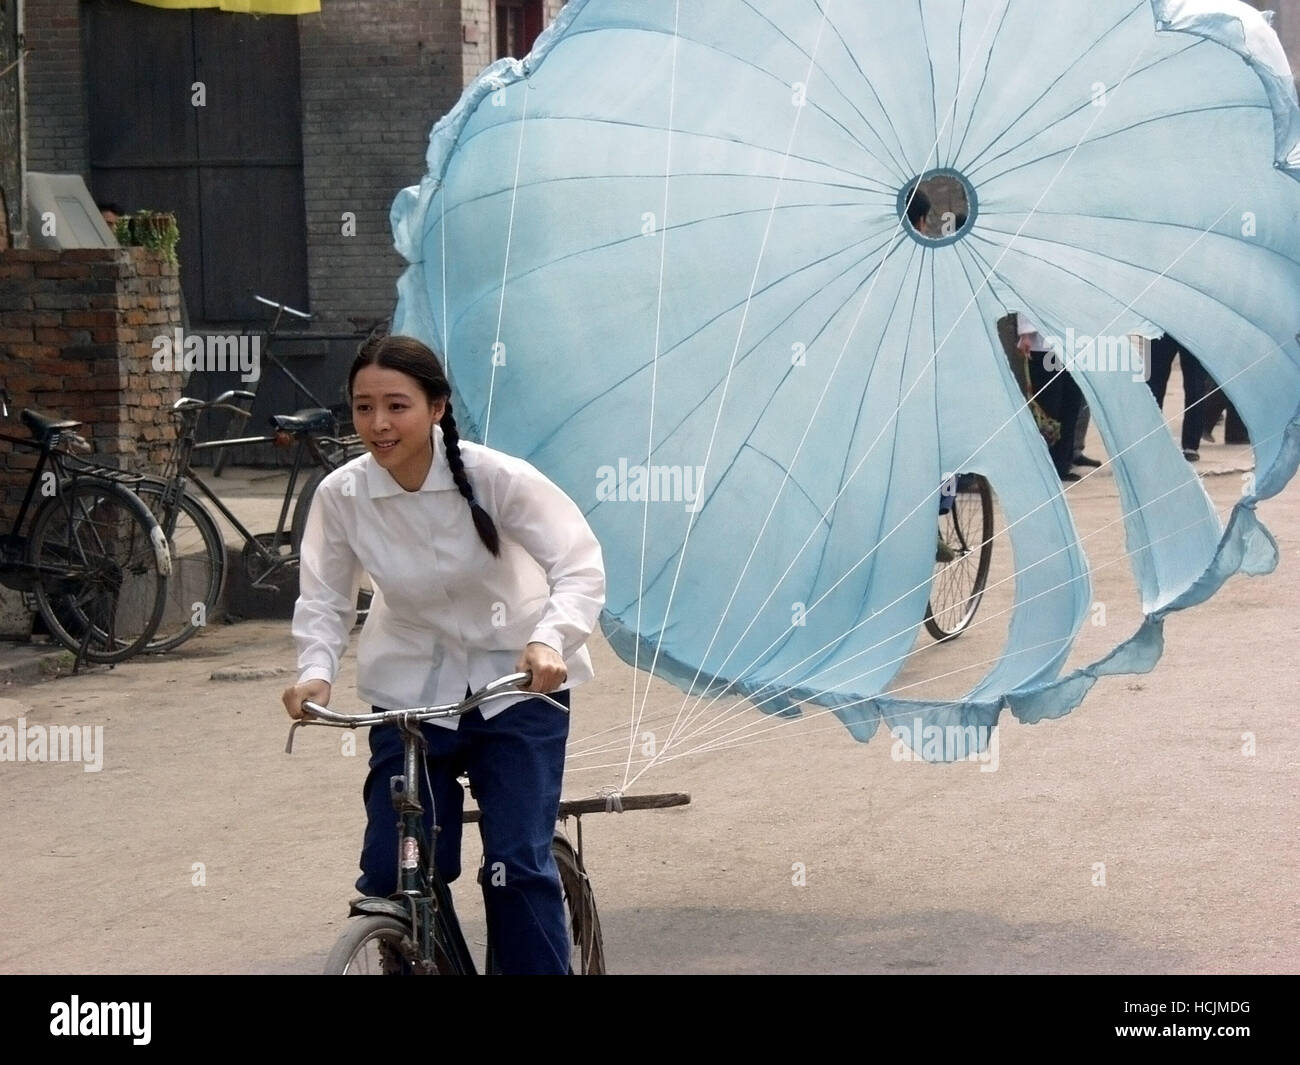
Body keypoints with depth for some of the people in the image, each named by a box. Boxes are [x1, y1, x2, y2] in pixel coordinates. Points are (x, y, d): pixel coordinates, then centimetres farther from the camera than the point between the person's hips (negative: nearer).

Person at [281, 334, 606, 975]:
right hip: (409, 692, 3)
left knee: (518, 869, -11)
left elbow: (580, 566, -19)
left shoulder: (496, 478, -20)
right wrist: (316, 671, -21)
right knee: (389, 875, -4)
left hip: (516, 683, -2)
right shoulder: (341, 495, -12)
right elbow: (323, 600, -1)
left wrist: (551, 640, -38)